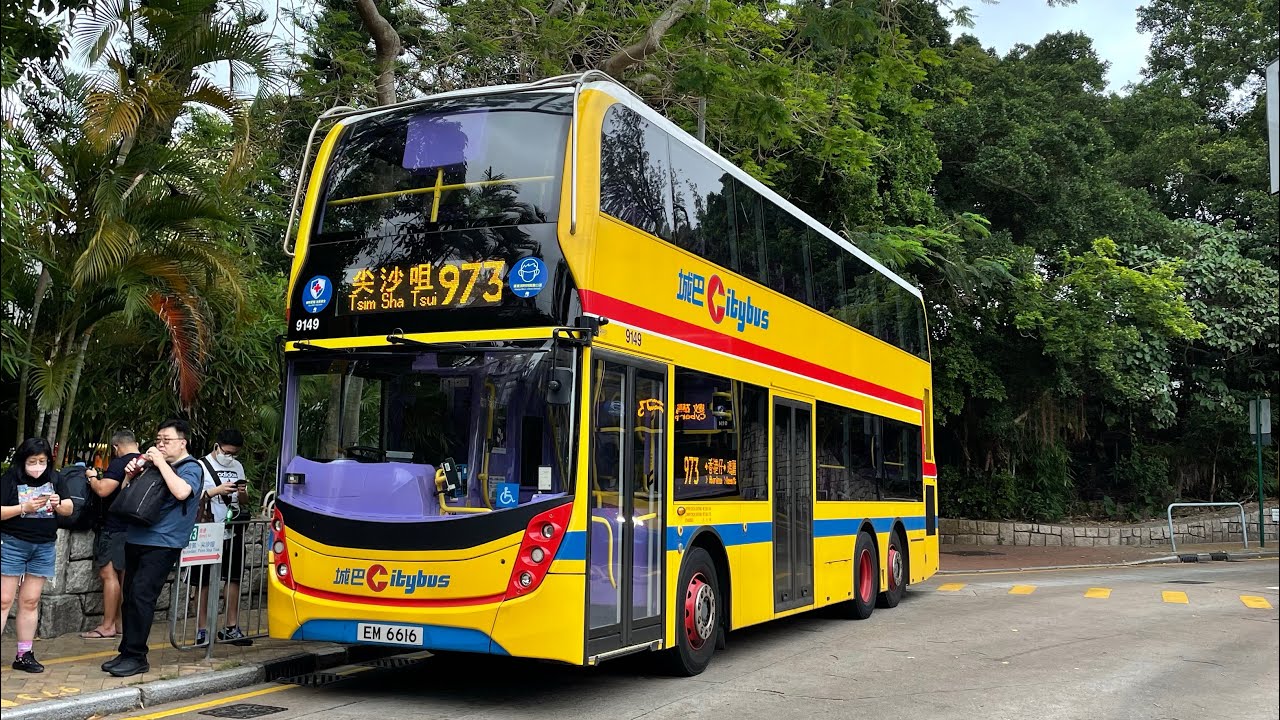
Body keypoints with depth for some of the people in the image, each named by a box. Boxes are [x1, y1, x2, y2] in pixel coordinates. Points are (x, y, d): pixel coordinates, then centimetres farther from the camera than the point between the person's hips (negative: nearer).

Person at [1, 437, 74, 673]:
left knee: (30, 602, 8)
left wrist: (58, 504, -13)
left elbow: (69, 510, 8)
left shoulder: (55, 479, 5)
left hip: (44, 547, 3)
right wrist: (24, 507, -20)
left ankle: (24, 655, 15)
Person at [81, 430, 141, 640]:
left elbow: (102, 490, -22)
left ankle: (107, 626, -4)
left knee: (109, 574, -5)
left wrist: (92, 477, -3)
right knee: (125, 575, 13)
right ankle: (120, 622, 18)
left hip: (114, 527, -8)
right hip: (135, 526, 8)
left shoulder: (119, 463, -14)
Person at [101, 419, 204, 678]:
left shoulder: (191, 467, -3)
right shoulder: (151, 464, 17)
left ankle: (136, 657, -6)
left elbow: (181, 491, -25)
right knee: (130, 596, 9)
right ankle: (127, 652, 18)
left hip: (163, 543, -7)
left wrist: (161, 463, -17)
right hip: (136, 539, 7)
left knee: (141, 594, -13)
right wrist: (130, 475, 4)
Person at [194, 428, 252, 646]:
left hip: (233, 531, 6)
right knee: (205, 582, 1)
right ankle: (202, 630, 8)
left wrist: (242, 493, -4)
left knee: (234, 579, 8)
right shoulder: (201, 466, -5)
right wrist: (217, 490, -21)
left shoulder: (238, 466, 13)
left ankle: (231, 628, 16)